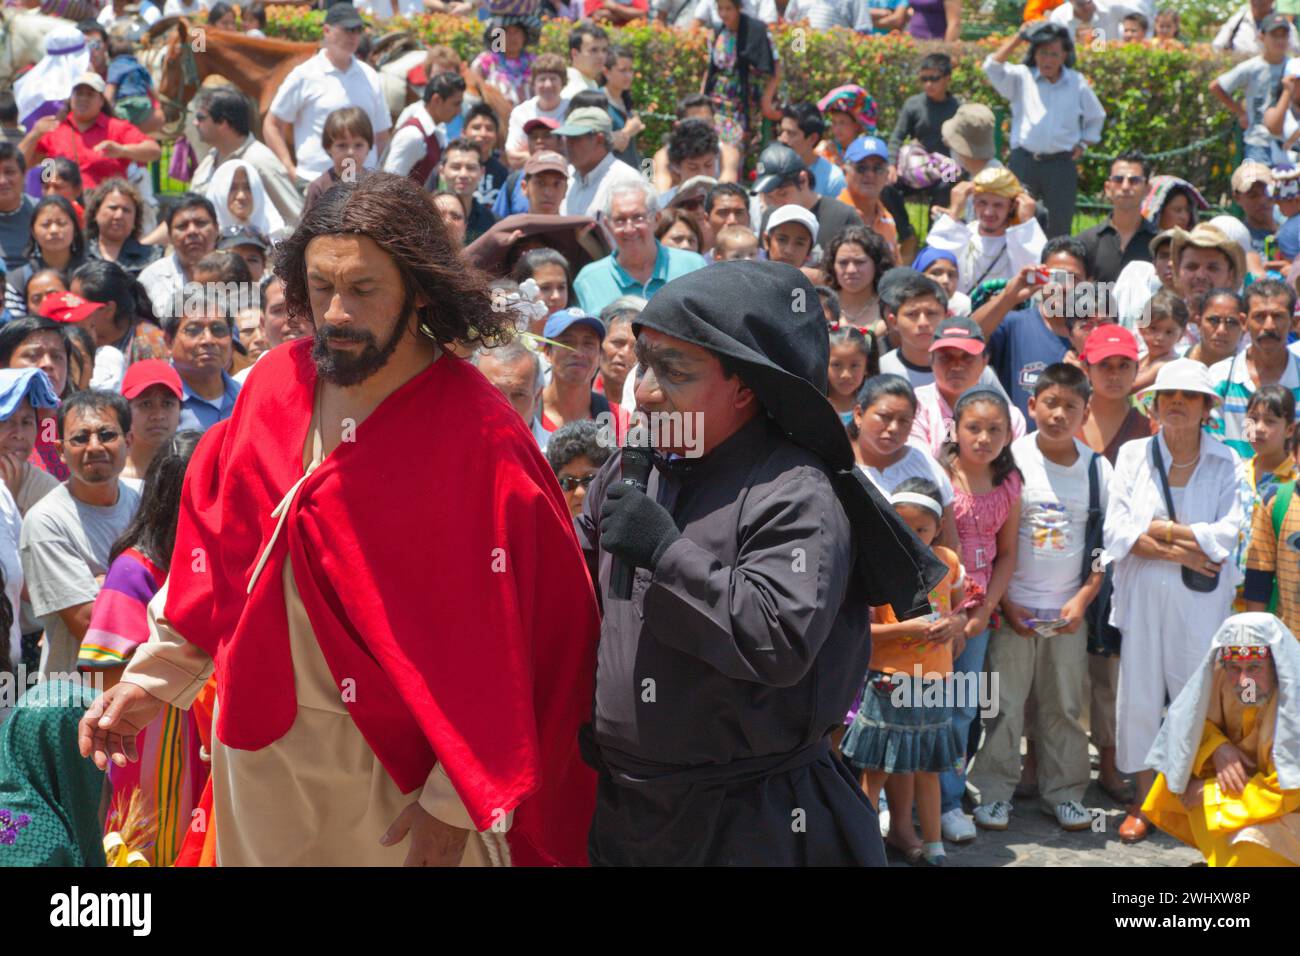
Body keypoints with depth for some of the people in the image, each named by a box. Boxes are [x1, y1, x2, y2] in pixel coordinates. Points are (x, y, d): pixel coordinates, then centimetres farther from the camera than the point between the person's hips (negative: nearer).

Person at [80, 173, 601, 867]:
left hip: (394, 768, -4)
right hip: (258, 751, 5)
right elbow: (215, 550, 10)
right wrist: (154, 679, 7)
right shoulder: (277, 387, -1)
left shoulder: (476, 436, -17)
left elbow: (502, 640, -16)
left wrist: (457, 801, -16)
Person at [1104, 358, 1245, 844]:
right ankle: (1143, 800, 19)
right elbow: (1117, 531, -4)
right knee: (1139, 696, 6)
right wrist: (1181, 551, -13)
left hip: (1200, 603, -1)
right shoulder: (1133, 456, 4)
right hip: (1140, 598, 2)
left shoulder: (1226, 462, 0)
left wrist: (1157, 529, -11)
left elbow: (1228, 533, -11)